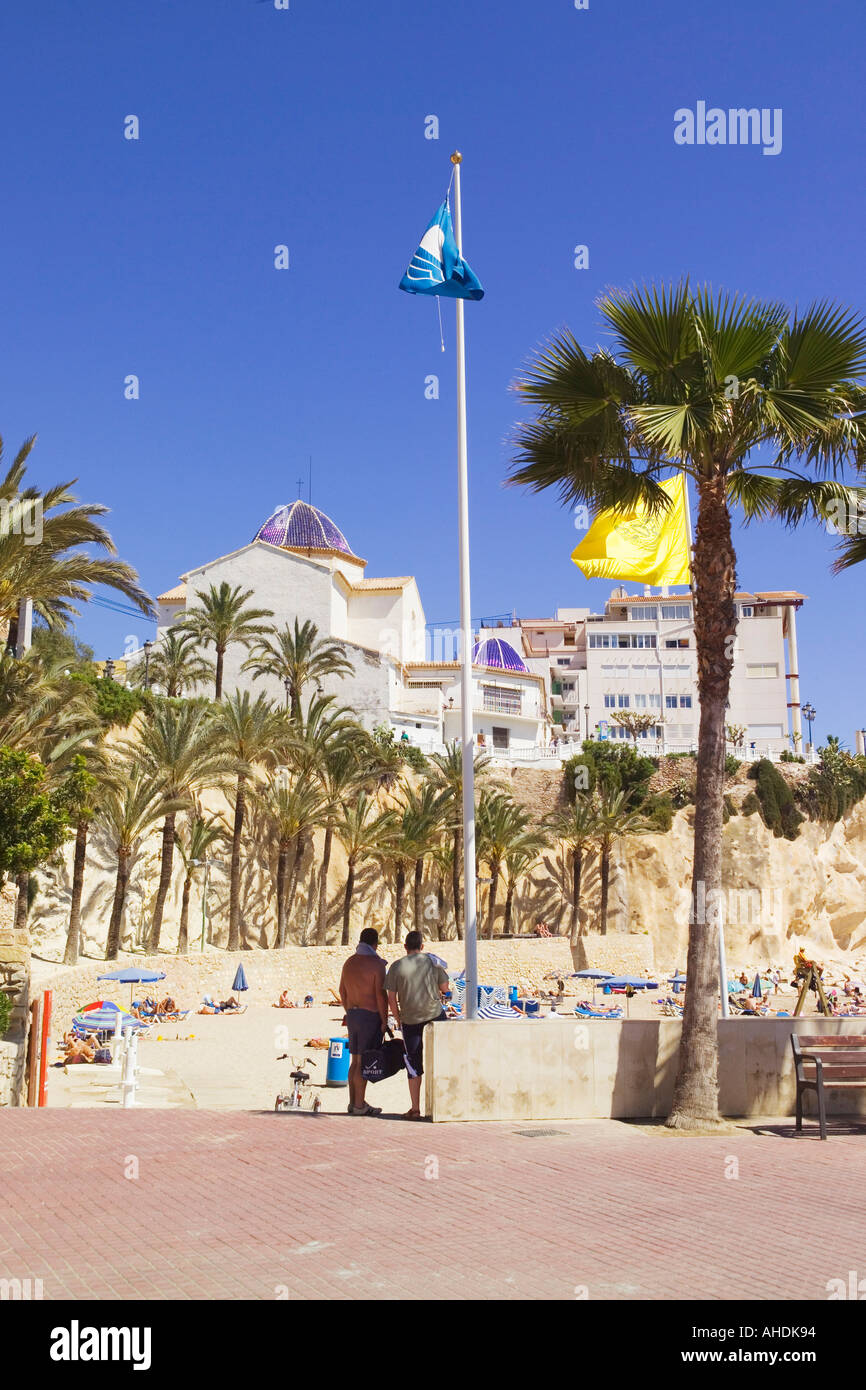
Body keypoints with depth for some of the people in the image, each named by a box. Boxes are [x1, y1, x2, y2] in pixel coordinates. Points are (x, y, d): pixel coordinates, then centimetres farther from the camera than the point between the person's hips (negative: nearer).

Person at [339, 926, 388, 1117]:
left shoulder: (349, 962, 10)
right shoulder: (376, 964, -12)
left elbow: (342, 992, 16)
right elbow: (380, 995, -15)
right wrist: (384, 1021, -9)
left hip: (352, 1015, 7)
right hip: (370, 1016, -7)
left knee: (355, 1060, 13)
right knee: (364, 1062, -5)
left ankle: (353, 1102, 16)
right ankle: (359, 1105, -2)